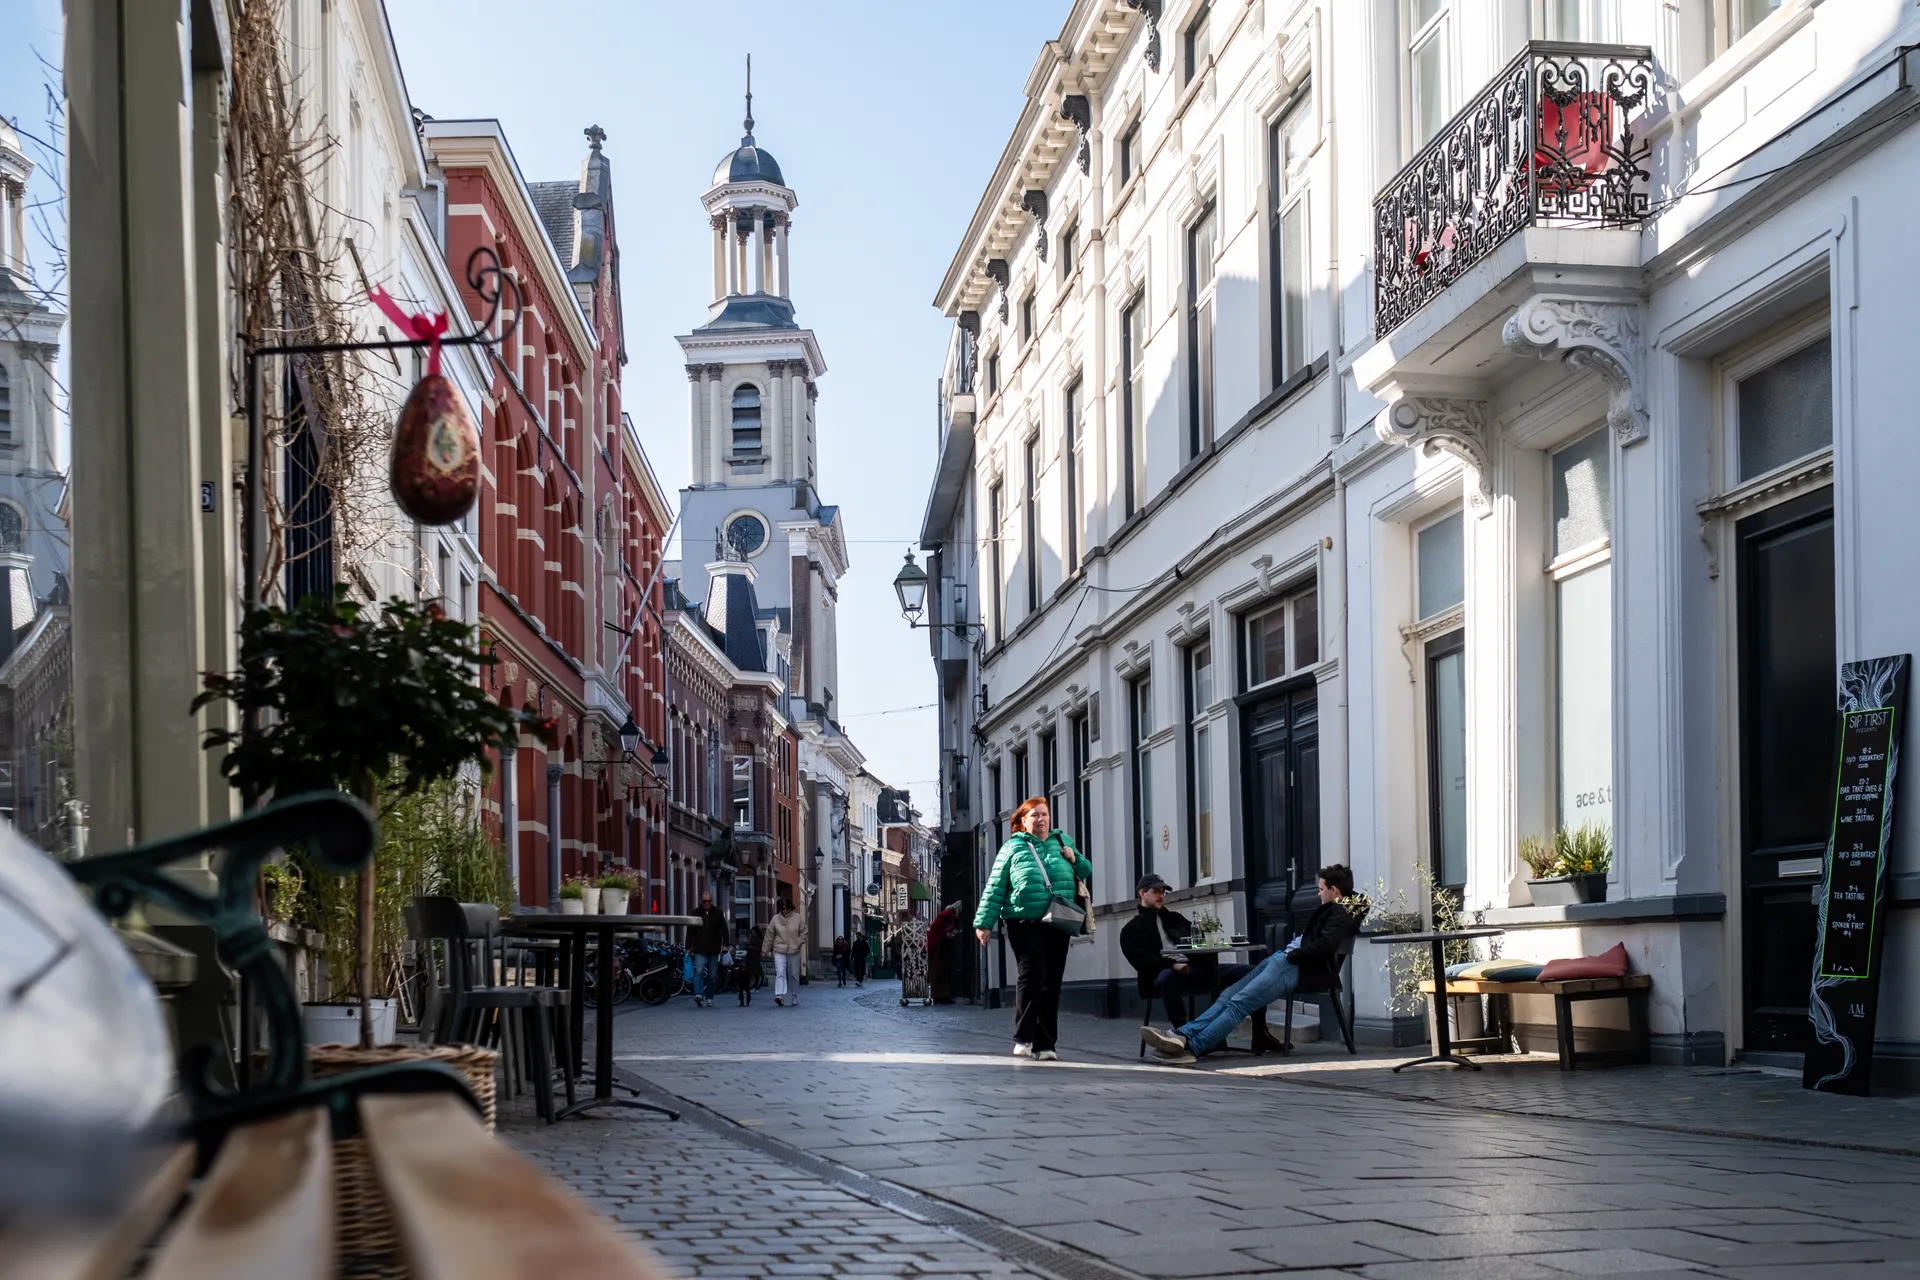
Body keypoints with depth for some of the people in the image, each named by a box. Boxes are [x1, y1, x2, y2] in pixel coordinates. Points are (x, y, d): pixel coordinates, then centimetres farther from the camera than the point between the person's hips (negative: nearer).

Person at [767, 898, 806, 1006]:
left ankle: (794, 998, 21)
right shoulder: (776, 919, 0)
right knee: (780, 972, -17)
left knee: (794, 975, 9)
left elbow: (804, 933, 6)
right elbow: (769, 935, 6)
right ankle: (779, 995, -28)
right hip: (779, 951, -1)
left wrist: (798, 943, -8)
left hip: (794, 951, 1)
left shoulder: (798, 918, 0)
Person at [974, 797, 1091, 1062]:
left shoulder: (1063, 842, 15)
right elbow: (995, 888, 5)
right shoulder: (1013, 847, 7)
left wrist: (1075, 859, 1)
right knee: (1032, 973, -17)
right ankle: (1023, 1038, -7)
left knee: (1052, 982, 4)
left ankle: (1046, 1044, 10)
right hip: (1024, 923, -3)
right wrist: (984, 922, 0)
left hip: (1057, 924, 3)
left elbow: (1086, 874, 22)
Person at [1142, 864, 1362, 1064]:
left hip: (1295, 969, -10)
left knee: (1238, 1002, -20)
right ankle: (1183, 1035, -15)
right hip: (1285, 961, 10)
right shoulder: (1333, 909, 24)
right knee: (1228, 996, -3)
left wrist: (1292, 956, -12)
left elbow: (1323, 946, -22)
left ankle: (1190, 1047, -28)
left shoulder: (1342, 914, -7)